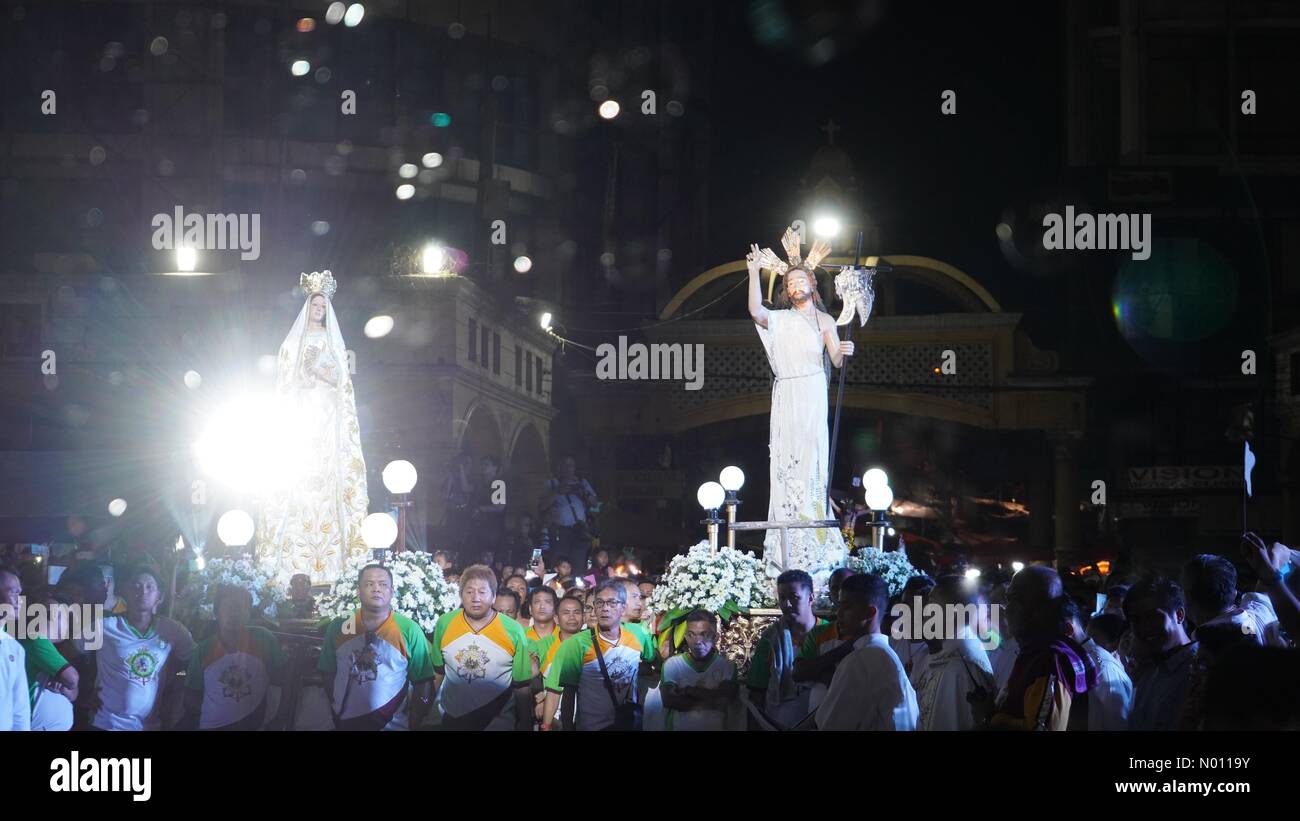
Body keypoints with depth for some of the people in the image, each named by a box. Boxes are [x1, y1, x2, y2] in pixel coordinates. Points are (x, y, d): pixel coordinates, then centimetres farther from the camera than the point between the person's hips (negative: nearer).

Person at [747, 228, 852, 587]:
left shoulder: (823, 321, 9)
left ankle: (814, 543, -6)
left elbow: (836, 360, 1)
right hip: (784, 395, 3)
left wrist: (844, 353, -22)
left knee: (810, 460, -7)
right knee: (783, 462, -3)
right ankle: (787, 546, -2)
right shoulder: (780, 320, 14)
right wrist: (754, 272, -13)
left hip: (811, 395, -3)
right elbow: (756, 311, -7)